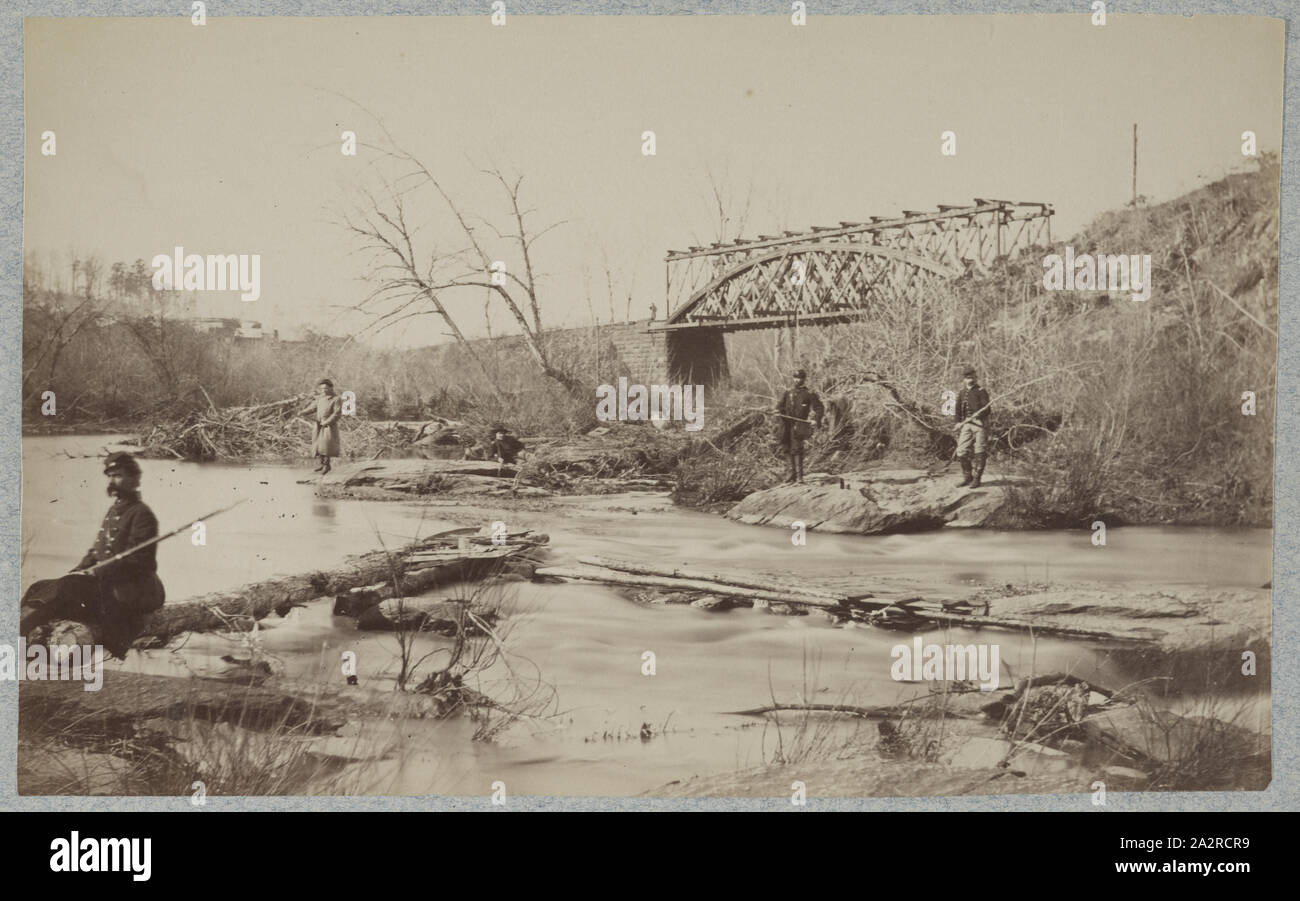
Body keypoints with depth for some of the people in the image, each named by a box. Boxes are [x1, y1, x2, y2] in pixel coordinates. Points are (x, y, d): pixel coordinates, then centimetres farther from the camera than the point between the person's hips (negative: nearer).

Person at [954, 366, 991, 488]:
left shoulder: (981, 391, 0)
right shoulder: (961, 393, 15)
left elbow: (986, 409, -8)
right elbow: (958, 410, 18)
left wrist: (976, 415, -23)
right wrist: (958, 424, 11)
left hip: (979, 423, -5)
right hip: (966, 424, 5)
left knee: (979, 453, -4)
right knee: (961, 453, 1)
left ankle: (976, 479, 2)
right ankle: (967, 477, 16)